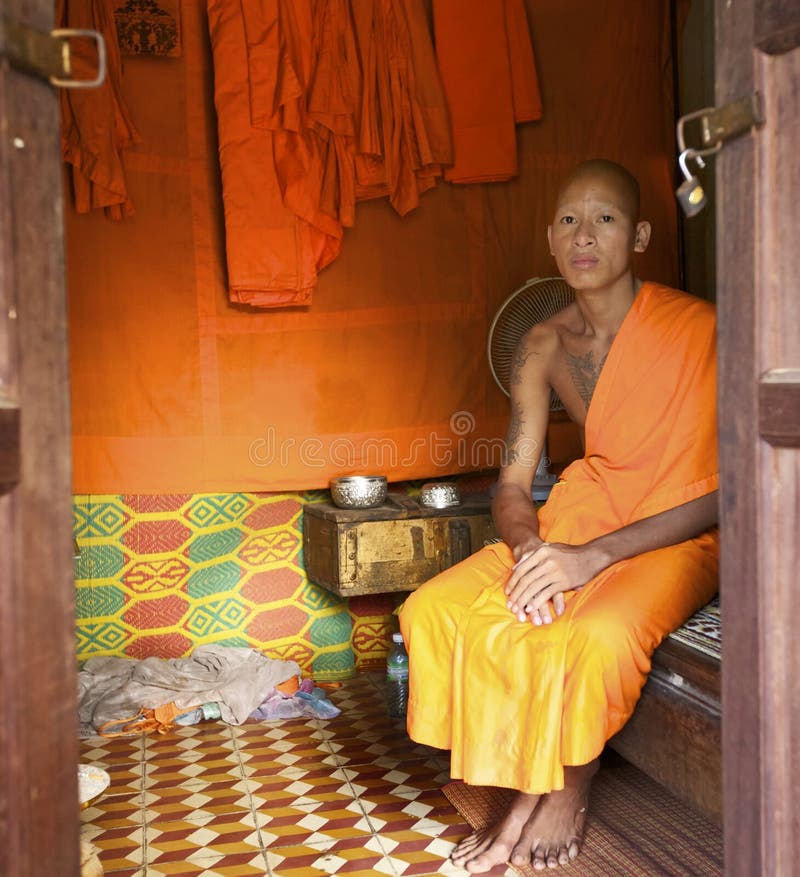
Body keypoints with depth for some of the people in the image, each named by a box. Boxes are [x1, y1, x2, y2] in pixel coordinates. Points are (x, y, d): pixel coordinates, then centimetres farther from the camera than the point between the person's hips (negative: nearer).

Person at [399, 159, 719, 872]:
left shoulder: (697, 328, -17)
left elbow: (731, 488, -20)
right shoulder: (544, 347, 0)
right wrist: (528, 549, -21)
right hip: (584, 514, 5)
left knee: (598, 638, -36)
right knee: (435, 611, -13)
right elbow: (512, 484, 3)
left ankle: (574, 790, -2)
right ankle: (527, 792, -1)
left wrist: (595, 555, -28)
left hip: (679, 537, -5)